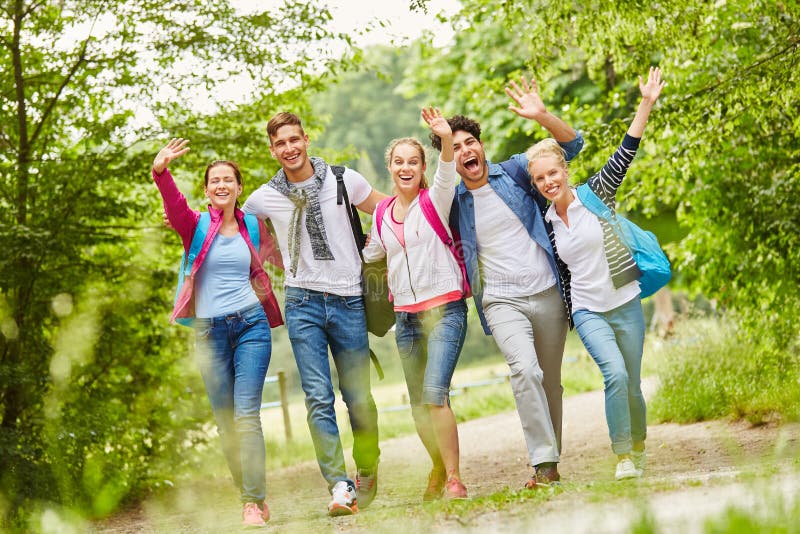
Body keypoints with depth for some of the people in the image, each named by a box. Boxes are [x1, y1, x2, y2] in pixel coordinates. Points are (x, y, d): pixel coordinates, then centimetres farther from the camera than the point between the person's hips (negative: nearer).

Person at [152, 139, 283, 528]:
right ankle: (253, 497, 14)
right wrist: (160, 173, -38)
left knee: (247, 415, -11)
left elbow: (281, 258, 26)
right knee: (225, 422, 3)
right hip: (209, 331, 1)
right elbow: (174, 207, -19)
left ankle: (253, 503, -11)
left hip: (250, 324, -1)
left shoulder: (251, 227, 9)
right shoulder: (196, 225, 3)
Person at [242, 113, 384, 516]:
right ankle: (340, 486, -12)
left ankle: (368, 473, 25)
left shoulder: (344, 180, 0)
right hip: (303, 302, 0)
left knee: (359, 399, 3)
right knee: (319, 399, -10)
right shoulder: (264, 198, 3)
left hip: (348, 300, 0)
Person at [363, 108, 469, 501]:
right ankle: (439, 469, 26)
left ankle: (454, 479, -15)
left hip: (444, 309, -5)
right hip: (405, 316, 5)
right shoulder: (383, 212, 11)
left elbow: (447, 174, -25)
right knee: (418, 405, 7)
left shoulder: (435, 200, -3)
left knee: (434, 394, -19)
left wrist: (447, 138, -41)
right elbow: (369, 255, 25)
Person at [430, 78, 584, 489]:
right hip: (501, 302, -1)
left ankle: (552, 463, 21)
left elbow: (571, 144, 1)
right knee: (525, 369, -25)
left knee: (550, 382, 8)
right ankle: (543, 463, -24)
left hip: (547, 293, 2)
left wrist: (542, 116, -14)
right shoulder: (453, 202, 6)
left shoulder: (514, 172, 4)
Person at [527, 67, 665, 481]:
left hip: (626, 303, -1)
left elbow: (625, 155, -13)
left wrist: (646, 105, -21)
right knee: (615, 374, -22)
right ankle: (623, 457, -14)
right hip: (587, 311, 1)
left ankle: (638, 446, 31)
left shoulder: (596, 195, -4)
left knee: (631, 384, 5)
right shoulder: (546, 222, 4)